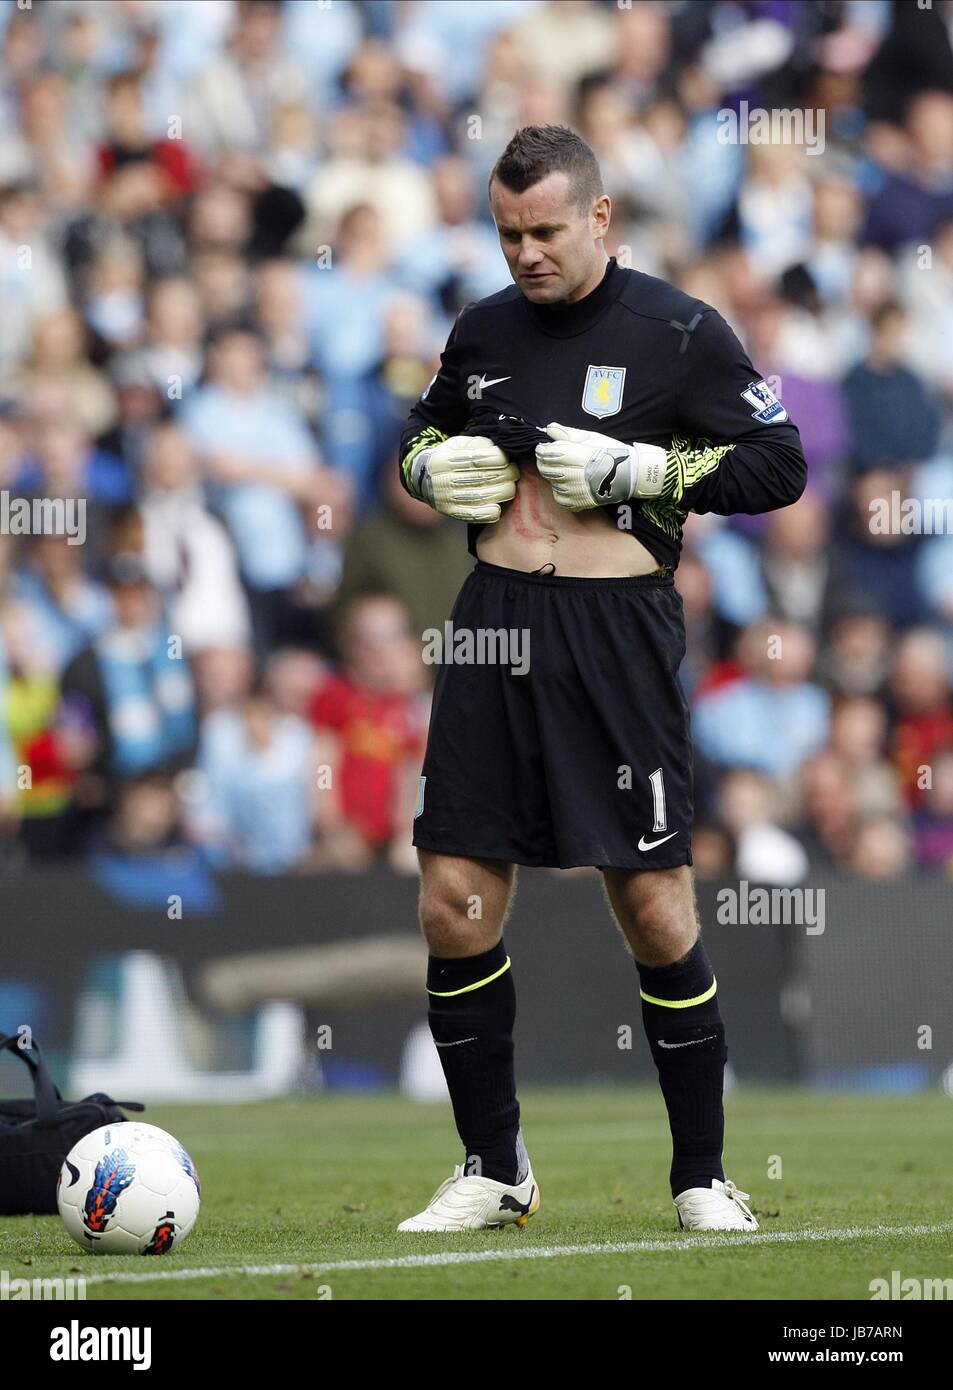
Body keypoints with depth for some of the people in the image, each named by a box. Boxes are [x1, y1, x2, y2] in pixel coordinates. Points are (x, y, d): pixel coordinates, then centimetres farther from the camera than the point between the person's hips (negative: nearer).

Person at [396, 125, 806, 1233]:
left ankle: (702, 1177, 8)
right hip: (493, 625, 5)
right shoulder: (483, 331, 13)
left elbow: (779, 466, -4)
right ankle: (493, 1170, 15)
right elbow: (418, 439, 28)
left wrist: (639, 469, -14)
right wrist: (433, 467, 5)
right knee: (454, 905, 1)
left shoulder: (678, 333, -3)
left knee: (656, 911, -5)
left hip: (617, 635, -5)